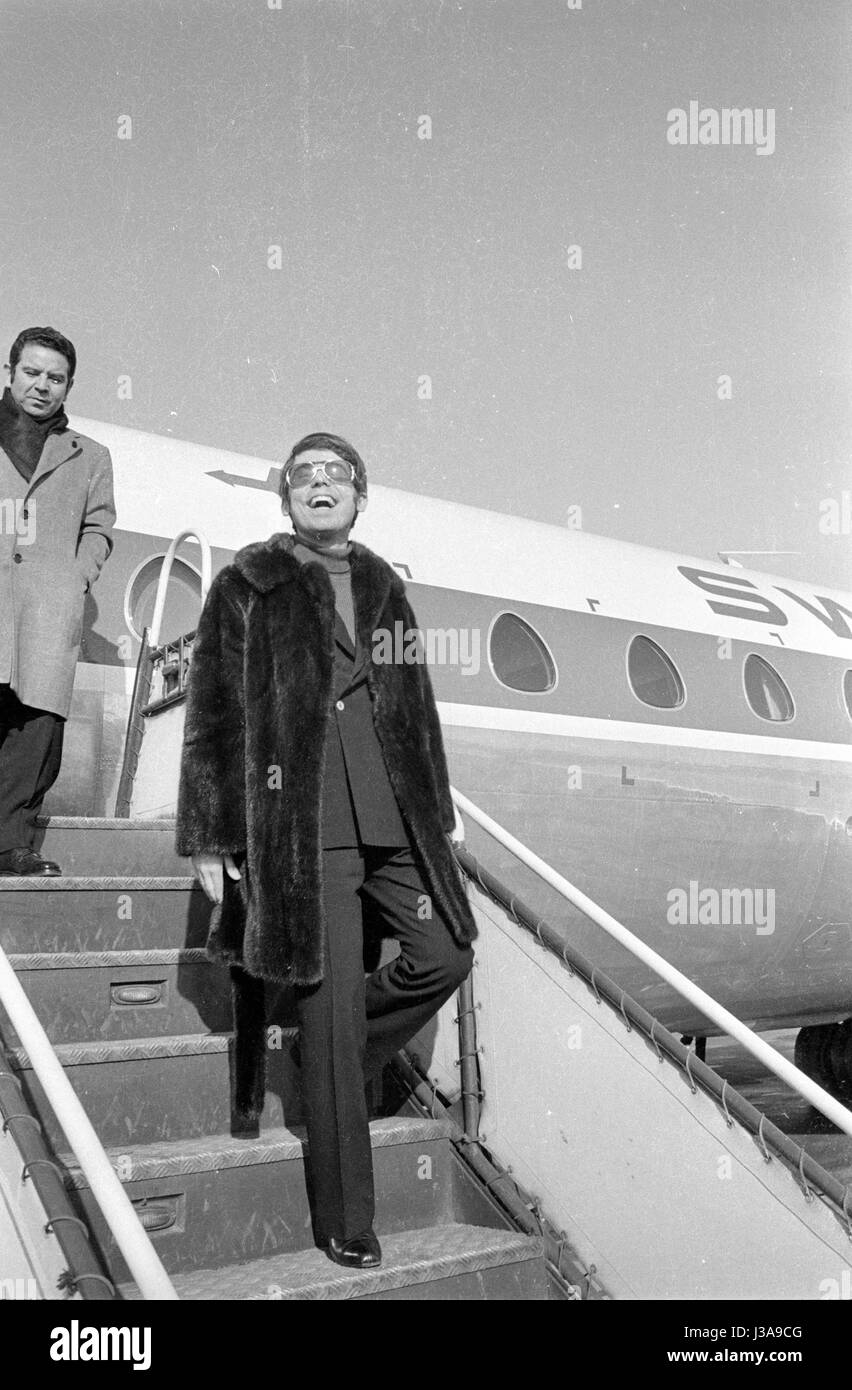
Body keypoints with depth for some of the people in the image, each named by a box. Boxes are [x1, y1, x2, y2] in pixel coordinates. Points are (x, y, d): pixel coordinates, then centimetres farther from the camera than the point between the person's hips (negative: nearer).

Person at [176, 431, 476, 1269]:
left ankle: (328, 1068, 28)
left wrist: (436, 818, 15)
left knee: (446, 952, 3)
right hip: (301, 823, -5)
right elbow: (211, 719, -1)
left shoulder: (384, 588, 16)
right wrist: (208, 840, -6)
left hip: (393, 821, 6)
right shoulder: (246, 588, 2)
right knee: (333, 1004, -3)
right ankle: (344, 1223, 10)